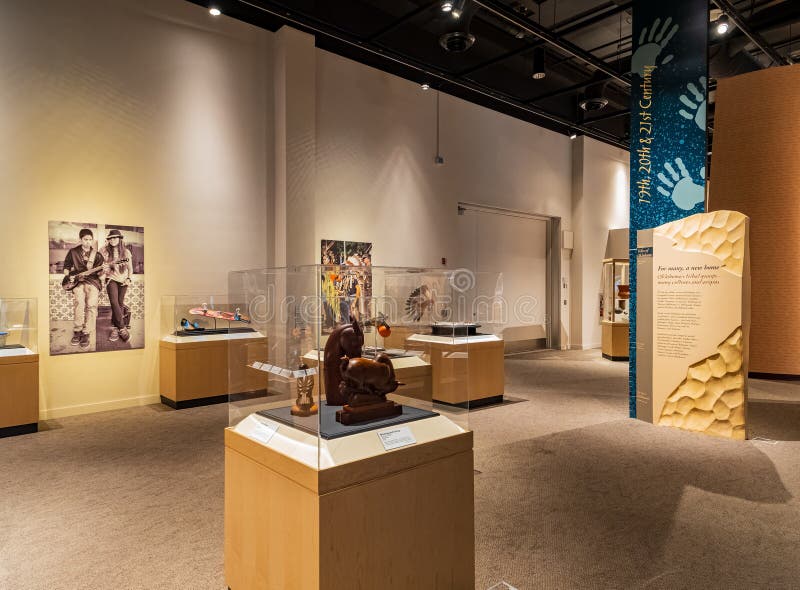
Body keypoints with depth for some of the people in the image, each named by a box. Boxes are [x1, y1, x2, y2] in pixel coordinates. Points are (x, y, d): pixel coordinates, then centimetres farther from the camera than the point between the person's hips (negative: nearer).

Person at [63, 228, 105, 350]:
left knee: (91, 304, -24)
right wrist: (68, 277, 4)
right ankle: (77, 331, -14)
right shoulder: (73, 252, 12)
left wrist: (103, 271, -16)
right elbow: (66, 266, 21)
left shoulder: (97, 255, 11)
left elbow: (99, 272, 7)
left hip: (92, 281, 0)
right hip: (77, 282, 0)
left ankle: (86, 334, -15)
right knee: (79, 302, -28)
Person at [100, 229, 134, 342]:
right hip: (111, 279, -1)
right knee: (114, 302, -17)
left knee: (120, 303, -3)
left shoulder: (126, 252, 4)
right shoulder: (104, 251, 1)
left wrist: (129, 279, -1)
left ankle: (115, 328, 5)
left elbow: (130, 268, 11)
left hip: (123, 280, 2)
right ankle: (122, 328, -17)